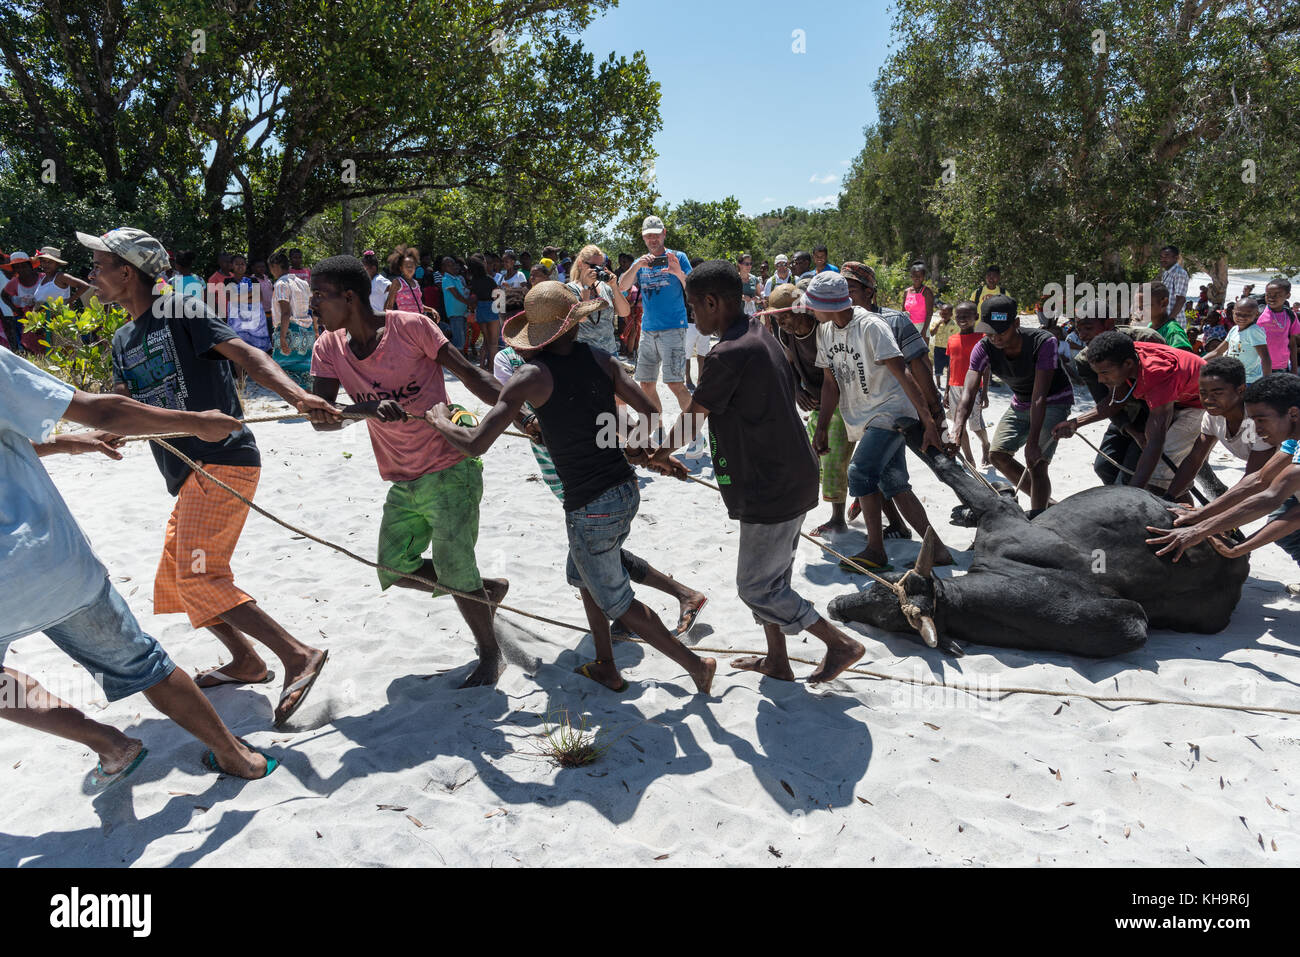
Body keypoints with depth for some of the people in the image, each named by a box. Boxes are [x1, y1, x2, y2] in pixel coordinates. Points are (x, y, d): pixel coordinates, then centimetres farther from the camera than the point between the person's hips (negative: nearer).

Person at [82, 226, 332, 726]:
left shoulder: (180, 311, -5)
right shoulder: (123, 341, 20)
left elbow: (244, 353, -17)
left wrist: (298, 395, -34)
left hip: (223, 460, -10)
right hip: (189, 475, 10)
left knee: (199, 579, -17)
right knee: (173, 580, 15)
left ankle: (298, 656, -15)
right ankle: (247, 663, 25)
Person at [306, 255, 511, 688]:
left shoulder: (410, 326, -13)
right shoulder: (328, 348, 0)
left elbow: (469, 373, -11)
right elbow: (319, 419, -11)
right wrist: (369, 408, -31)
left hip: (450, 470, -7)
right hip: (401, 483, 7)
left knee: (454, 573, -7)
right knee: (395, 570, 11)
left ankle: (491, 654, 18)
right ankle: (488, 588, 32)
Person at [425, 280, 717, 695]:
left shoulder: (531, 376, -14)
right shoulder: (603, 360, 0)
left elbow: (475, 444, -17)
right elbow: (651, 414, -3)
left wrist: (440, 420, 3)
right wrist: (648, 449, 19)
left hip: (591, 509, -6)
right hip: (627, 491, 6)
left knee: (616, 601, 14)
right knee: (582, 575, 29)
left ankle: (696, 665, 19)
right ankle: (606, 667, 38)